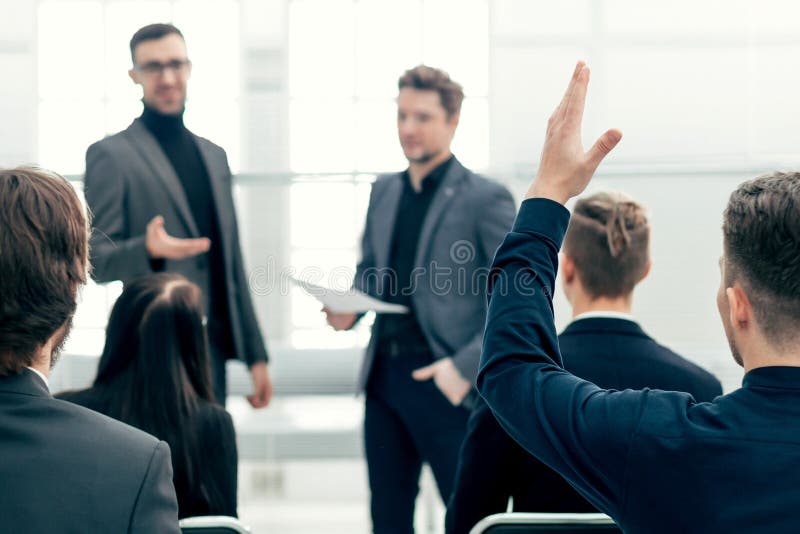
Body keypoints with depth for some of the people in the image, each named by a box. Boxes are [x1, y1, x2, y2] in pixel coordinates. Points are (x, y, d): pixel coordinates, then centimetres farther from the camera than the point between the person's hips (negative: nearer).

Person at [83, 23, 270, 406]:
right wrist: (147, 250, -27)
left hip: (213, 351, 6)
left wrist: (254, 354, 15)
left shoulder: (213, 156, 16)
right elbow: (93, 259, -7)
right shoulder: (111, 155, -4)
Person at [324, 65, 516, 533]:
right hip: (383, 377, 6)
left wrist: (466, 367, -18)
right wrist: (349, 308, 2)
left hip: (446, 385, -6)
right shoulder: (384, 192, 11)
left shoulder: (484, 199, -9)